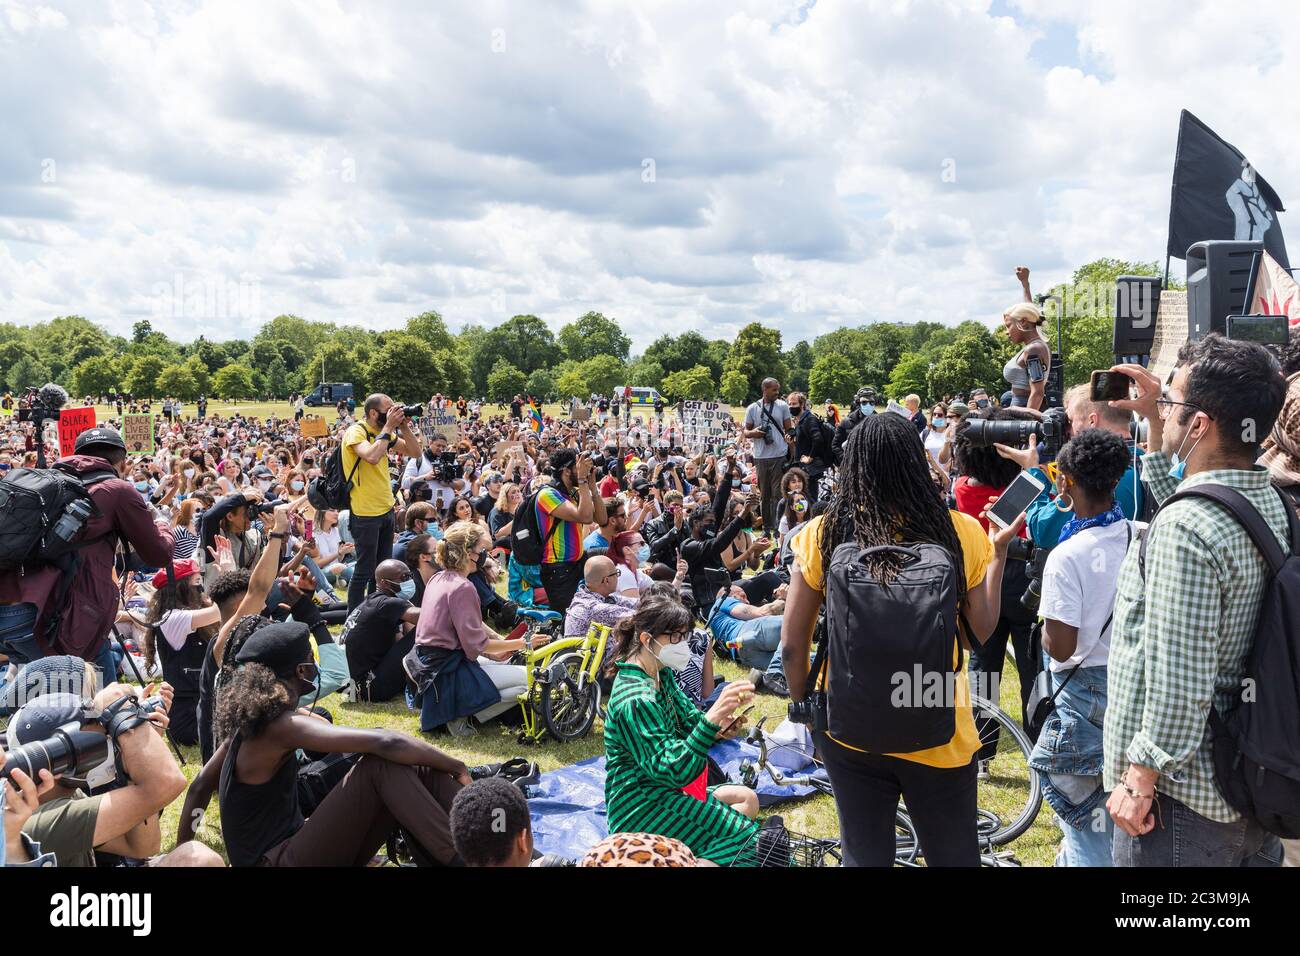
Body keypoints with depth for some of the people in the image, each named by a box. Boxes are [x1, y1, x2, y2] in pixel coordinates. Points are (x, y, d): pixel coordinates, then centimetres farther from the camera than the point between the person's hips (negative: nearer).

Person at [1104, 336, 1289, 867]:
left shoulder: (1184, 528, -27)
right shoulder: (1270, 500, 1)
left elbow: (1179, 686, -27)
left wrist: (1141, 780, -17)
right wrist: (1155, 425, 19)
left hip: (1183, 797, -9)